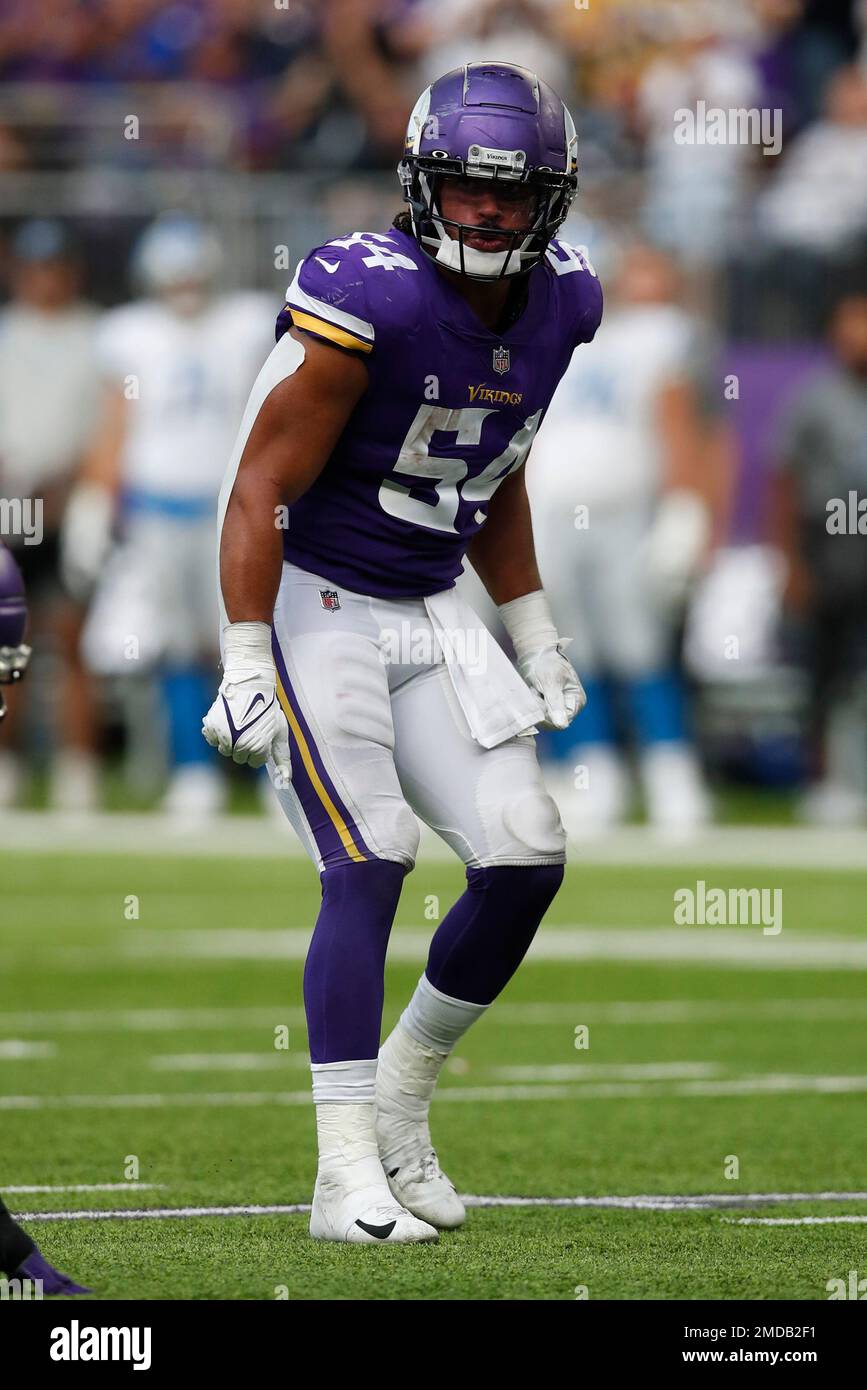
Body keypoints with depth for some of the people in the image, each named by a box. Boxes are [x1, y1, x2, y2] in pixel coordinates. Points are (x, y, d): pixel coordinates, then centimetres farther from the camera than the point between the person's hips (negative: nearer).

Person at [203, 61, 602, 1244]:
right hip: (315, 605, -7)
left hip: (432, 613, 7)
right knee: (370, 868, -15)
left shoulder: (558, 304, 1)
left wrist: (534, 636, 18)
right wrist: (245, 665, -23)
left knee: (527, 860, -1)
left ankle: (400, 1102, 18)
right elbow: (261, 489, -19)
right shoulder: (368, 299, -22)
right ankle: (348, 1175, -12)